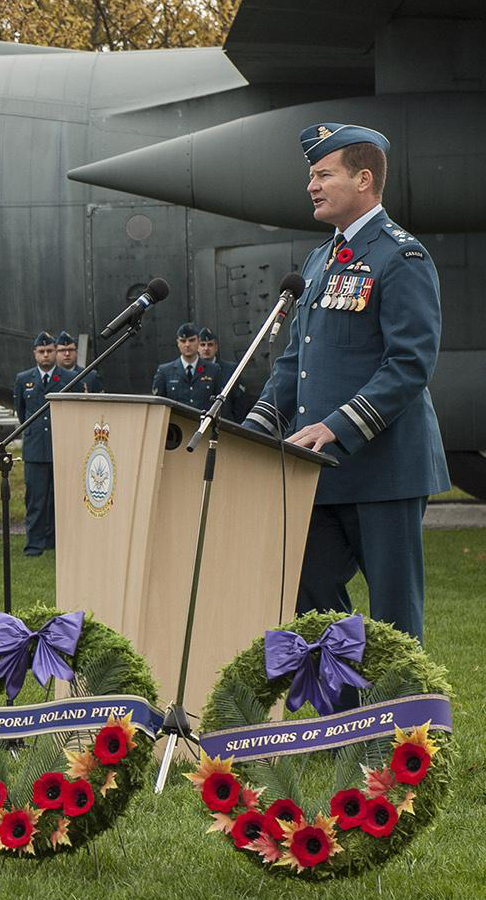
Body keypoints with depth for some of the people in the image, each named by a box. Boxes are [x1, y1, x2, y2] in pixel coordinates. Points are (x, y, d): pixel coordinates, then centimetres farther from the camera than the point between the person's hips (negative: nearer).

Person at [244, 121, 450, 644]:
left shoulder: (402, 258, -9)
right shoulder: (321, 259, 18)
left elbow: (411, 363, -17)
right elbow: (295, 359, 22)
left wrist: (339, 428, -23)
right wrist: (257, 427, 9)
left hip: (384, 464, -8)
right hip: (322, 468, 8)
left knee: (392, 611, -1)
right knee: (305, 596, 8)